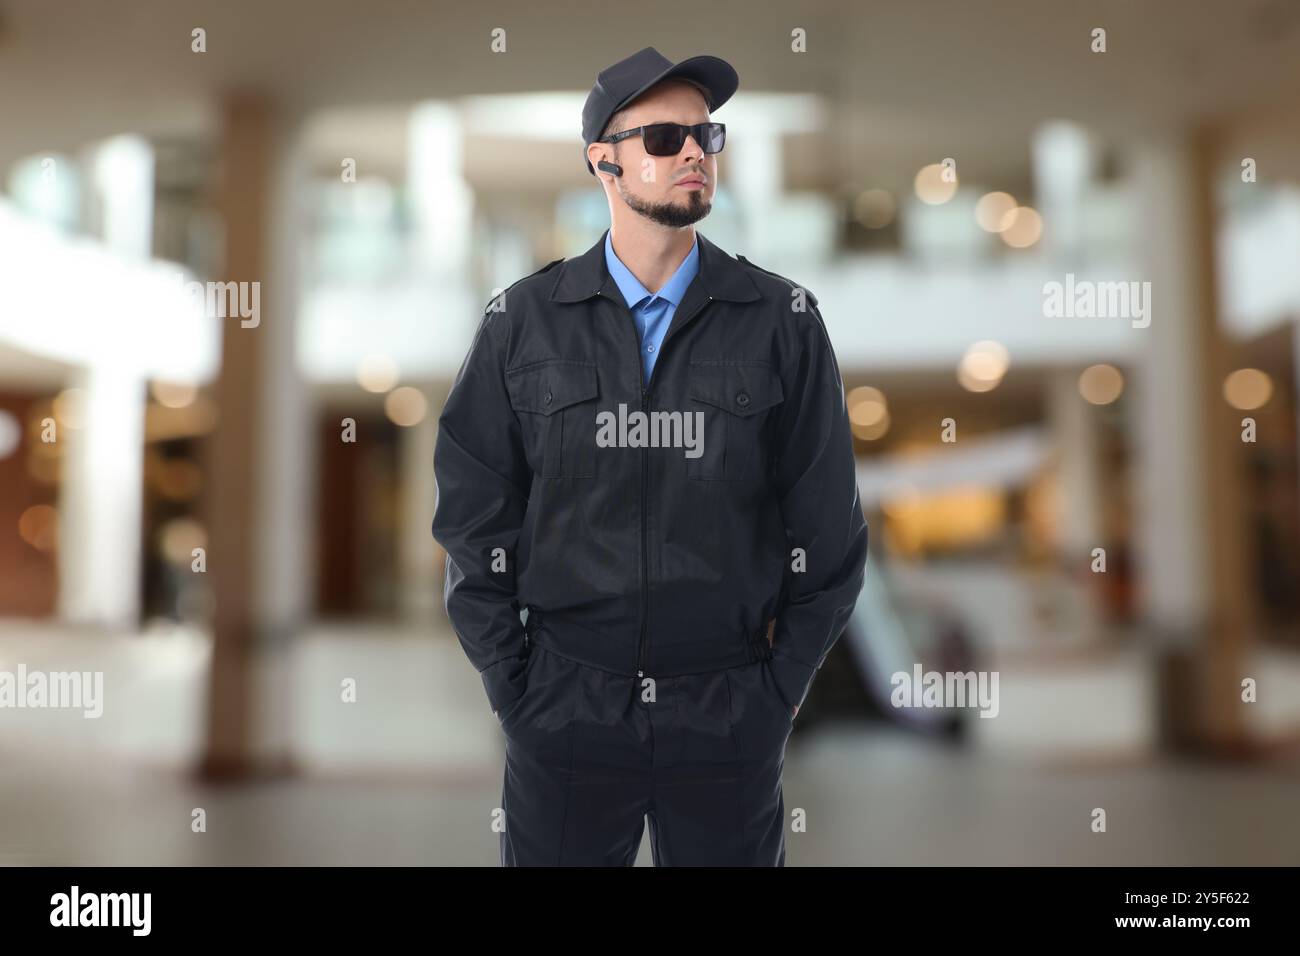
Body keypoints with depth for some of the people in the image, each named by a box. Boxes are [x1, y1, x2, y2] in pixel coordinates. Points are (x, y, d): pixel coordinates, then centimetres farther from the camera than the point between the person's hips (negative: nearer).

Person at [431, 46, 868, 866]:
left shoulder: (782, 321, -2)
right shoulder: (524, 322, -2)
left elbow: (827, 522, 1)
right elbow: (474, 516, 2)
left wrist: (781, 690, 0)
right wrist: (513, 691, 0)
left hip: (730, 715, 0)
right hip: (565, 706, 0)